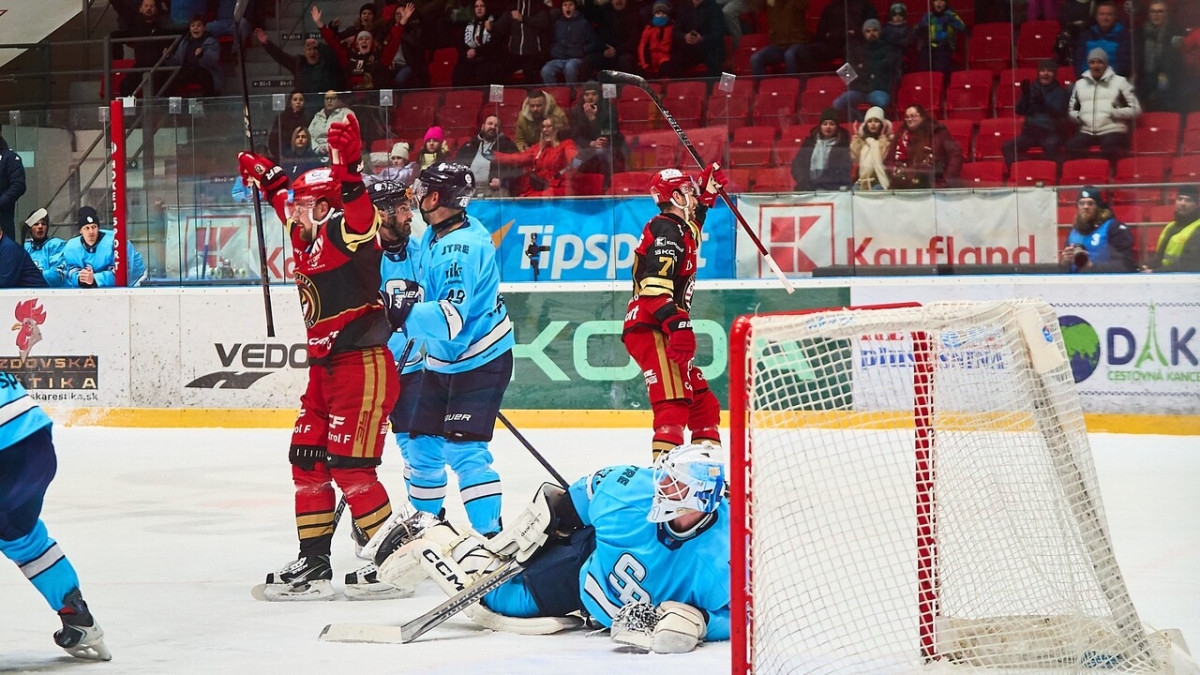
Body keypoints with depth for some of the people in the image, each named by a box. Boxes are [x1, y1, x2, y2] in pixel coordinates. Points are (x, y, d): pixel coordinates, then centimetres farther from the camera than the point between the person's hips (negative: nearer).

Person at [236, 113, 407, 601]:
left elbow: (357, 213, -34)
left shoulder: (346, 232, -11)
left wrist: (348, 169, -47)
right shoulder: (306, 238, 14)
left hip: (364, 366, -10)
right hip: (325, 367, 10)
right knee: (308, 461, 8)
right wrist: (265, 177, 38)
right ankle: (313, 563, 13)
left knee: (349, 468, -11)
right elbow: (285, 202, 35)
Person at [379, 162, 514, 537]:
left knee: (464, 451, -17)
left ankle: (490, 534, -15)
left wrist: (403, 313, -40)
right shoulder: (436, 233, 3)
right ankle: (426, 521, 32)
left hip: (479, 363, -10)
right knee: (423, 445, 15)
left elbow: (451, 320, -35)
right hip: (442, 361, 10)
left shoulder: (460, 249, -27)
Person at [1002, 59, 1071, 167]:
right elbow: (1019, 111, 10)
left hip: (1051, 133, -3)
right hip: (1030, 131, 3)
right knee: (1007, 147, -23)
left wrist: (1043, 102, -22)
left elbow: (1060, 112, -7)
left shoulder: (1060, 91, 9)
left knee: (1051, 146, -39)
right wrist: (1025, 96, -7)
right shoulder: (1031, 89, 16)